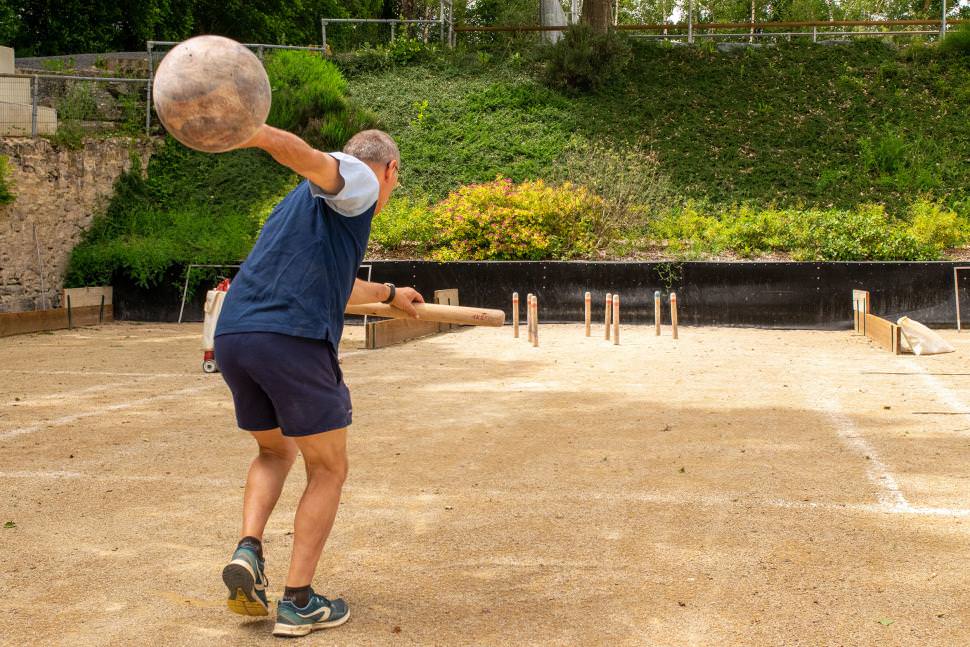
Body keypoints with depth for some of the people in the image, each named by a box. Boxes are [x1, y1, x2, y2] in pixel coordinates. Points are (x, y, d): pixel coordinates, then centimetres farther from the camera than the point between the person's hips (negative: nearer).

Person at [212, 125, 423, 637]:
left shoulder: (297, 202, 35)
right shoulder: (358, 181, 8)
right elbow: (310, 160, -17)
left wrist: (388, 294, 68)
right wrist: (256, 135, -38)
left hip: (231, 336, 8)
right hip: (293, 340, -8)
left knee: (276, 451, 28)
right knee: (328, 470, 9)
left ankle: (247, 550, 7)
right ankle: (298, 603, 9)